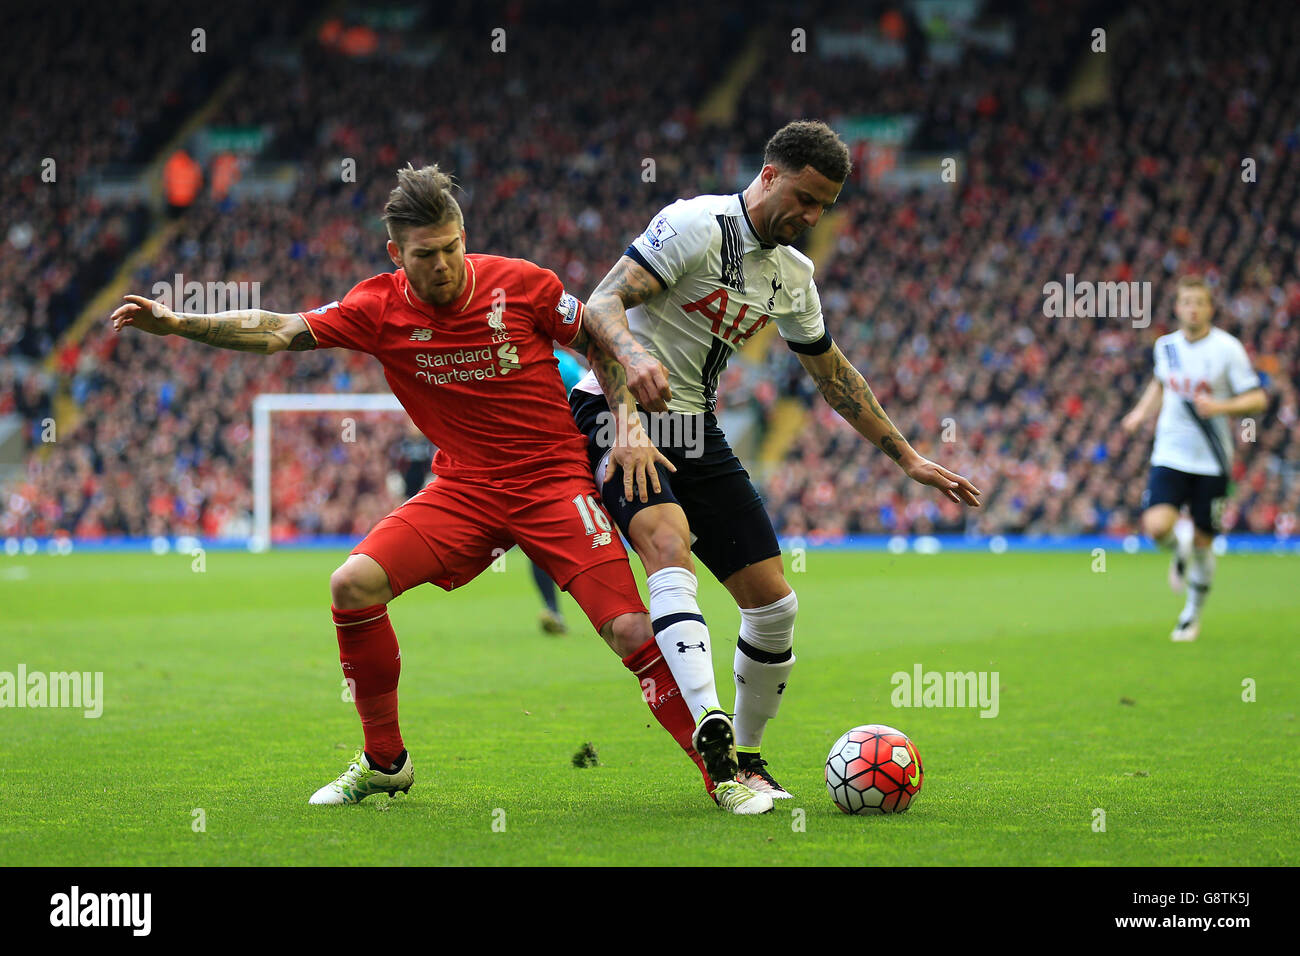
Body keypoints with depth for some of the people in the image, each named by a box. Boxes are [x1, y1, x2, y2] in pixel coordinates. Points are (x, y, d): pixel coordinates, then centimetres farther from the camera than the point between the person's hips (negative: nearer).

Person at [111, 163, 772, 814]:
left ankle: (714, 757, 1)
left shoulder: (522, 285, -10)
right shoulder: (381, 308, -5)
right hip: (463, 487, 3)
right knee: (354, 584, -15)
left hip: (554, 480, -3)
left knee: (629, 630, -18)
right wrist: (176, 323, -11)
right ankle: (384, 761, 3)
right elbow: (277, 332, -3)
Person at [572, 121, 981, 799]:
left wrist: (908, 459, 24)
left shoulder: (793, 274, 10)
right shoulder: (698, 225, -14)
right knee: (670, 547, -33)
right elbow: (601, 305, -23)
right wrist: (633, 355, -45)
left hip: (697, 433, 7)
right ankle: (709, 728, -48)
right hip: (620, 413, -7)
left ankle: (747, 760, 20)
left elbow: (833, 375, 24)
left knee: (774, 604, 1)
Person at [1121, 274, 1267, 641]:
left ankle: (1193, 614, 26)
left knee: (1202, 542, 3)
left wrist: (1220, 406, -25)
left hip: (1211, 460, -2)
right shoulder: (1166, 345, 4)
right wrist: (1142, 411, 11)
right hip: (1170, 455, 2)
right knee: (1157, 526, -19)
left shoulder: (1227, 349, -10)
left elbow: (1258, 399, -9)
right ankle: (1179, 550, 18)